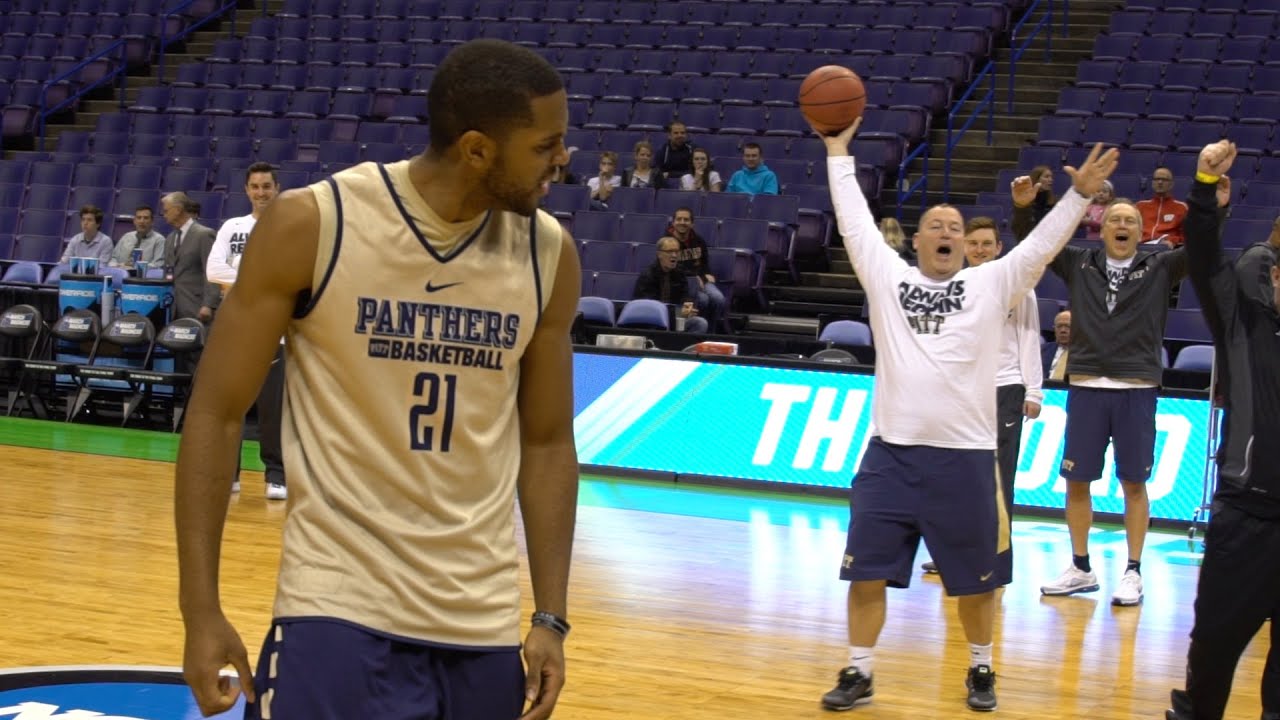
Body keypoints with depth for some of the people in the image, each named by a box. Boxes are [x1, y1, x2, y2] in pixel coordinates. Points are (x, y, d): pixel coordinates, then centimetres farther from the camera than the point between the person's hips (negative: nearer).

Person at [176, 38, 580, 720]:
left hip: (483, 625, 4)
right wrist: (202, 610, -9)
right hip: (338, 610, -3)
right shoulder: (311, 225, -10)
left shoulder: (549, 254, 0)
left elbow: (547, 443, 9)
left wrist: (551, 618, 3)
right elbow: (217, 414, -4)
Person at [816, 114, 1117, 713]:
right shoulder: (887, 277, 7)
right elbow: (855, 221, 8)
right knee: (865, 569, 2)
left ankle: (981, 669, 28)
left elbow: (1041, 244, 0)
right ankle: (859, 671, 16)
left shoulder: (991, 284, 6)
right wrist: (839, 152, 8)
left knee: (975, 577, 9)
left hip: (964, 455, -1)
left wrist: (1079, 195, -10)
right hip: (890, 450, 1)